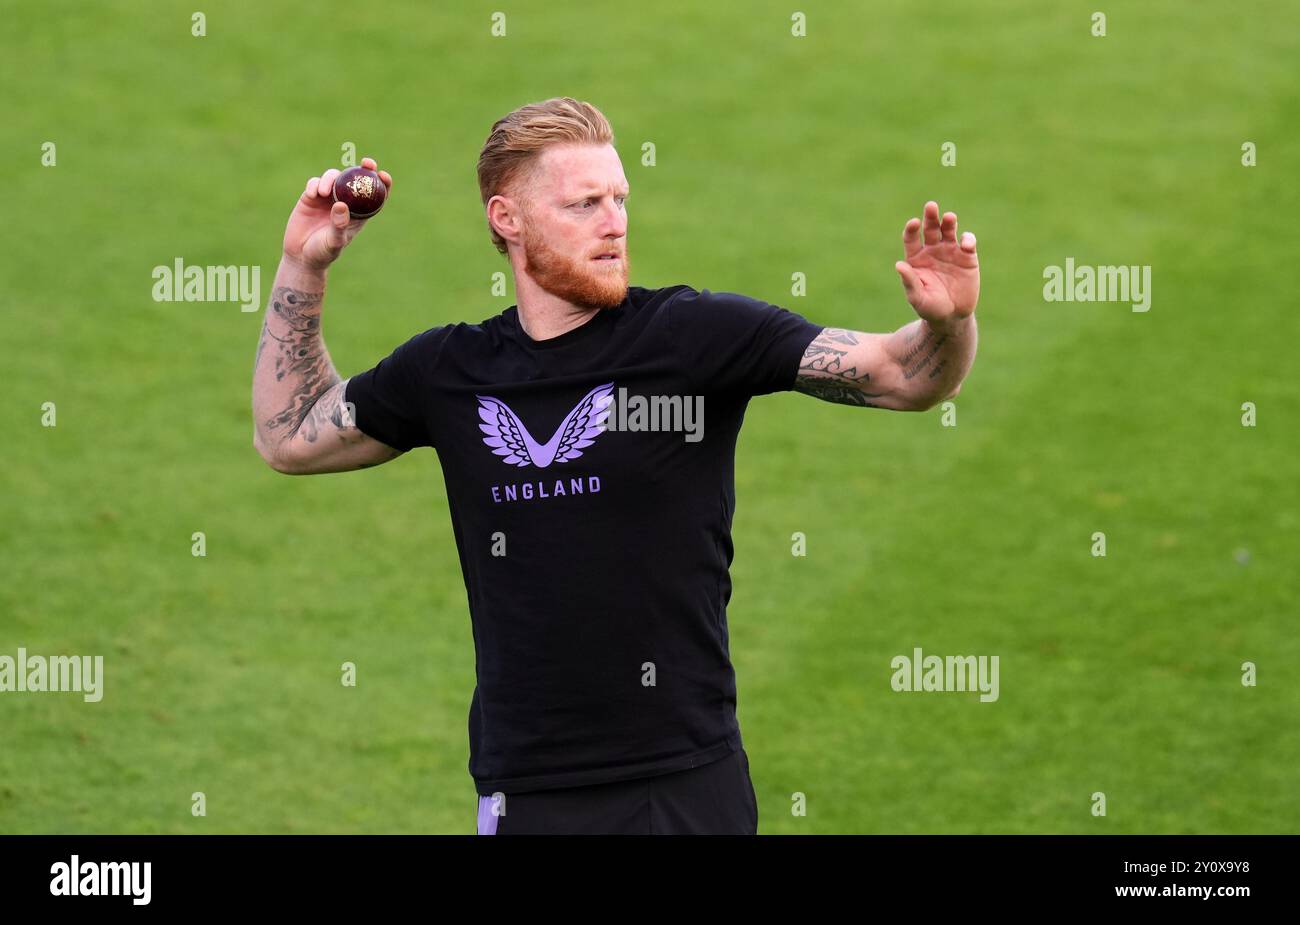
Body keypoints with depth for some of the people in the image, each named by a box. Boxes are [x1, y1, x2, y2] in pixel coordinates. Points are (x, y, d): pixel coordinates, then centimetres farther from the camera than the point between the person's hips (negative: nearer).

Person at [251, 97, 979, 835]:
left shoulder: (699, 333, -5)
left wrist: (947, 323, -33)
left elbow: (903, 374, -11)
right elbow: (289, 437, 19)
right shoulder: (450, 369, 6)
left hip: (689, 781, -2)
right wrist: (304, 267, 12)